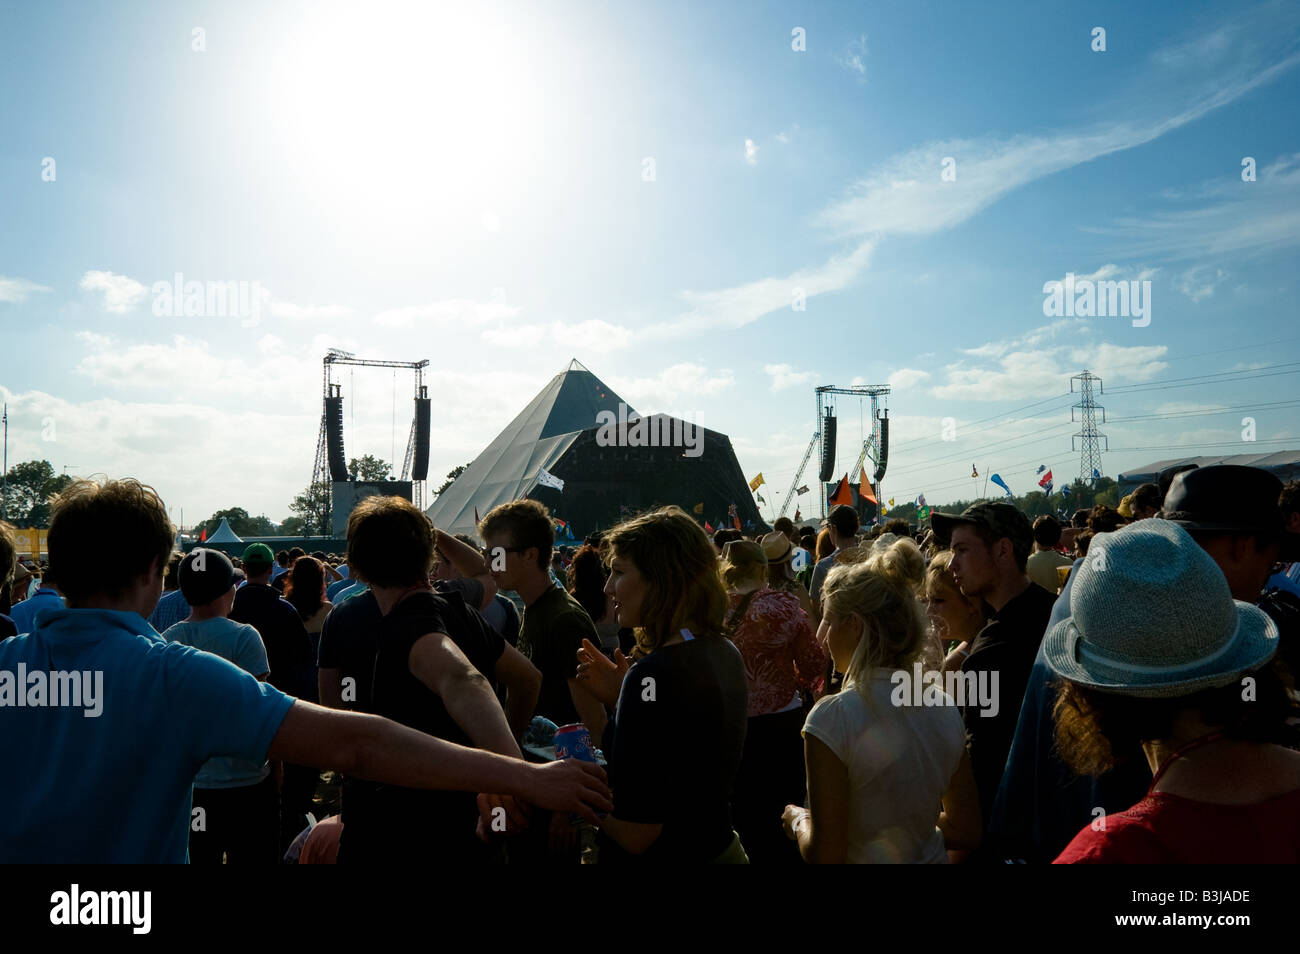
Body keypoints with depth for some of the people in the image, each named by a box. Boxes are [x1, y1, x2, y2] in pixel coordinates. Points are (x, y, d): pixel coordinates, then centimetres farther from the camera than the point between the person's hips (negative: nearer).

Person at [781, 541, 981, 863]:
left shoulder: (832, 717, -25)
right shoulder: (946, 707, -8)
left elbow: (824, 855, -23)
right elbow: (966, 833, 0)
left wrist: (798, 820, -4)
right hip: (931, 856, 5)